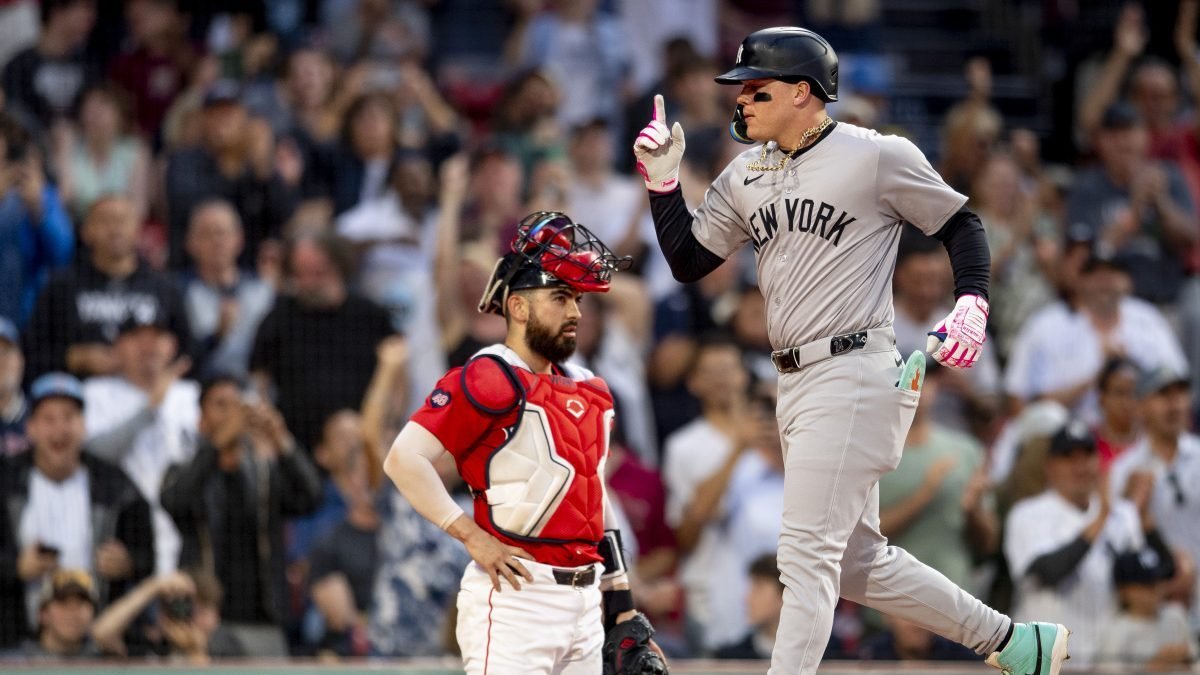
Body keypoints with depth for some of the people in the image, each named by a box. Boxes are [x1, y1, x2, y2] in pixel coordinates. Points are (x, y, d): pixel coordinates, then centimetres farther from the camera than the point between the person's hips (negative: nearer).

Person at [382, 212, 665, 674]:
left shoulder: (587, 391, 18)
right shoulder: (490, 380, -9)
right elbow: (403, 460, -17)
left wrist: (623, 610, 19)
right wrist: (472, 536, -18)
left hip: (585, 602, 9)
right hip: (516, 598, -9)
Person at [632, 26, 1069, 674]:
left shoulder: (877, 157, -7)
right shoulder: (746, 176, 13)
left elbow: (960, 223, 2)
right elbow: (687, 261, 14)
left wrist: (971, 303, -12)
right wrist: (663, 182, 3)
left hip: (855, 375, -8)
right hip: (795, 387, 8)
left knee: (806, 555, -13)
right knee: (858, 562, 13)